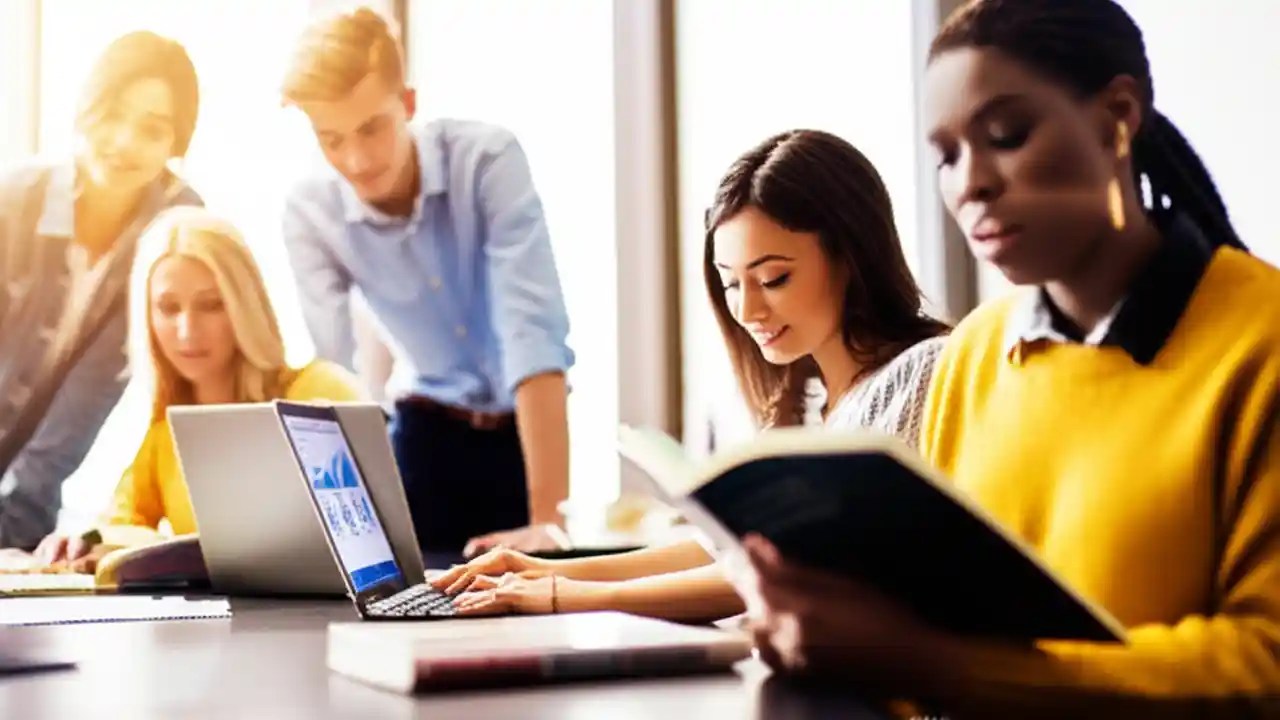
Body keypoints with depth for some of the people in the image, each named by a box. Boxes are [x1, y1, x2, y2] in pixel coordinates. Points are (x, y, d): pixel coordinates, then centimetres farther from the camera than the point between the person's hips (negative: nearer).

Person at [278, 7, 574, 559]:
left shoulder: (488, 159, -25)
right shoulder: (309, 212, -16)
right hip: (428, 428, 2)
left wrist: (549, 517, -38)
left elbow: (534, 333, -32)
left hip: (527, 424, -2)